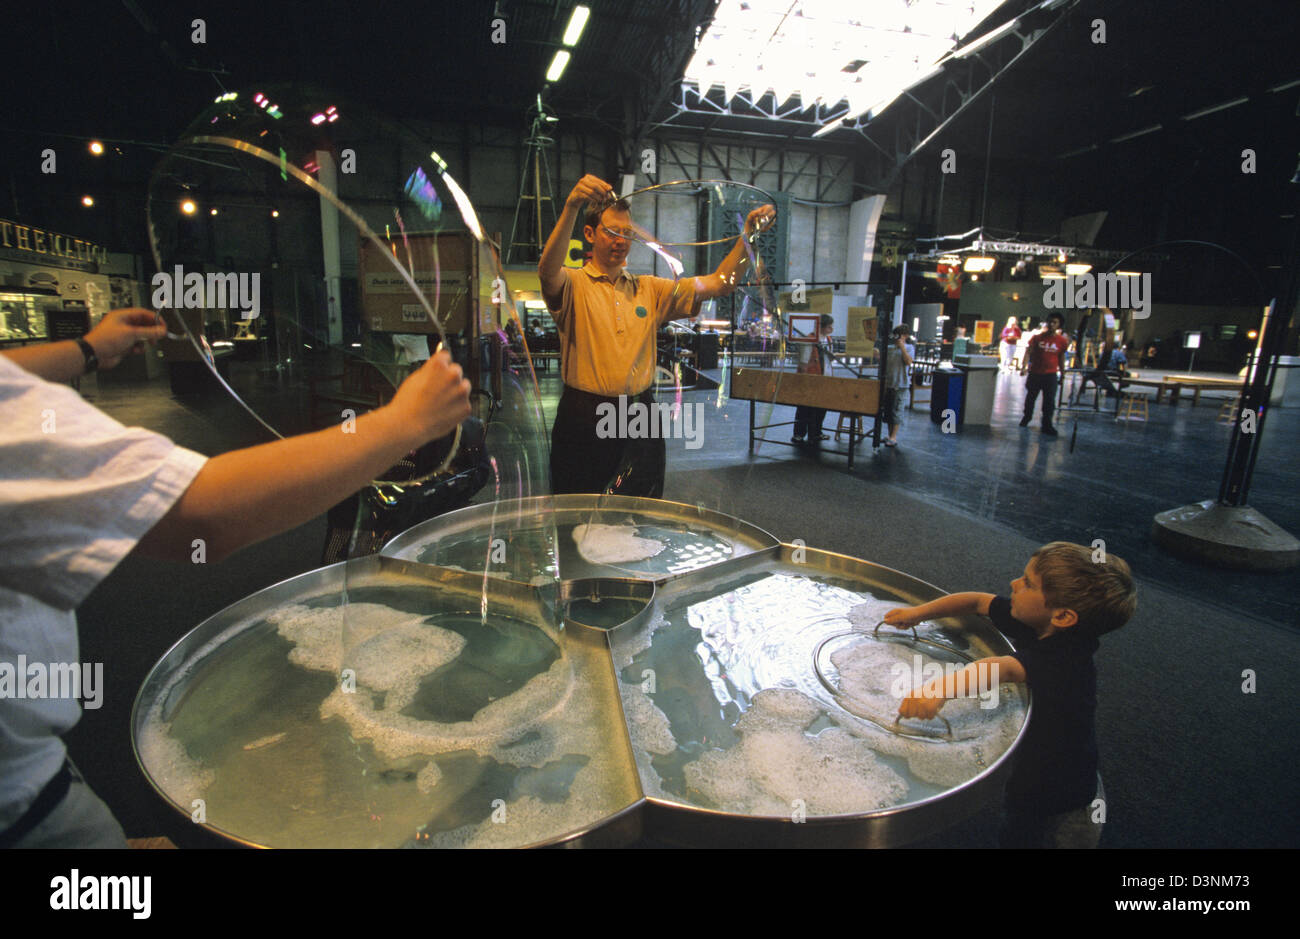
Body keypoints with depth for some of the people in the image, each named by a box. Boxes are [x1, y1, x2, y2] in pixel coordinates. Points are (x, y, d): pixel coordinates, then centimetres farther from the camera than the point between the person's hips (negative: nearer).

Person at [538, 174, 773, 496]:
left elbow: (719, 283, 6)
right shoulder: (573, 285, -1)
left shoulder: (651, 289, 12)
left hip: (640, 419, 4)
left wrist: (748, 234, -7)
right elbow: (547, 271, -25)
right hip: (584, 418, -3)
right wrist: (571, 207, -38)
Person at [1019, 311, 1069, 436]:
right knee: (1030, 397, 14)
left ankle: (1047, 425, 5)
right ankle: (1026, 417, 34)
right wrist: (1024, 366, -12)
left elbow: (1061, 357, 10)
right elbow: (1029, 353, -1)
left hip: (1051, 375, 0)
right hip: (1035, 373, 0)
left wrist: (1062, 372, 14)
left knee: (1049, 401, -2)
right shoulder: (1038, 338, -2)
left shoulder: (1062, 341, 0)